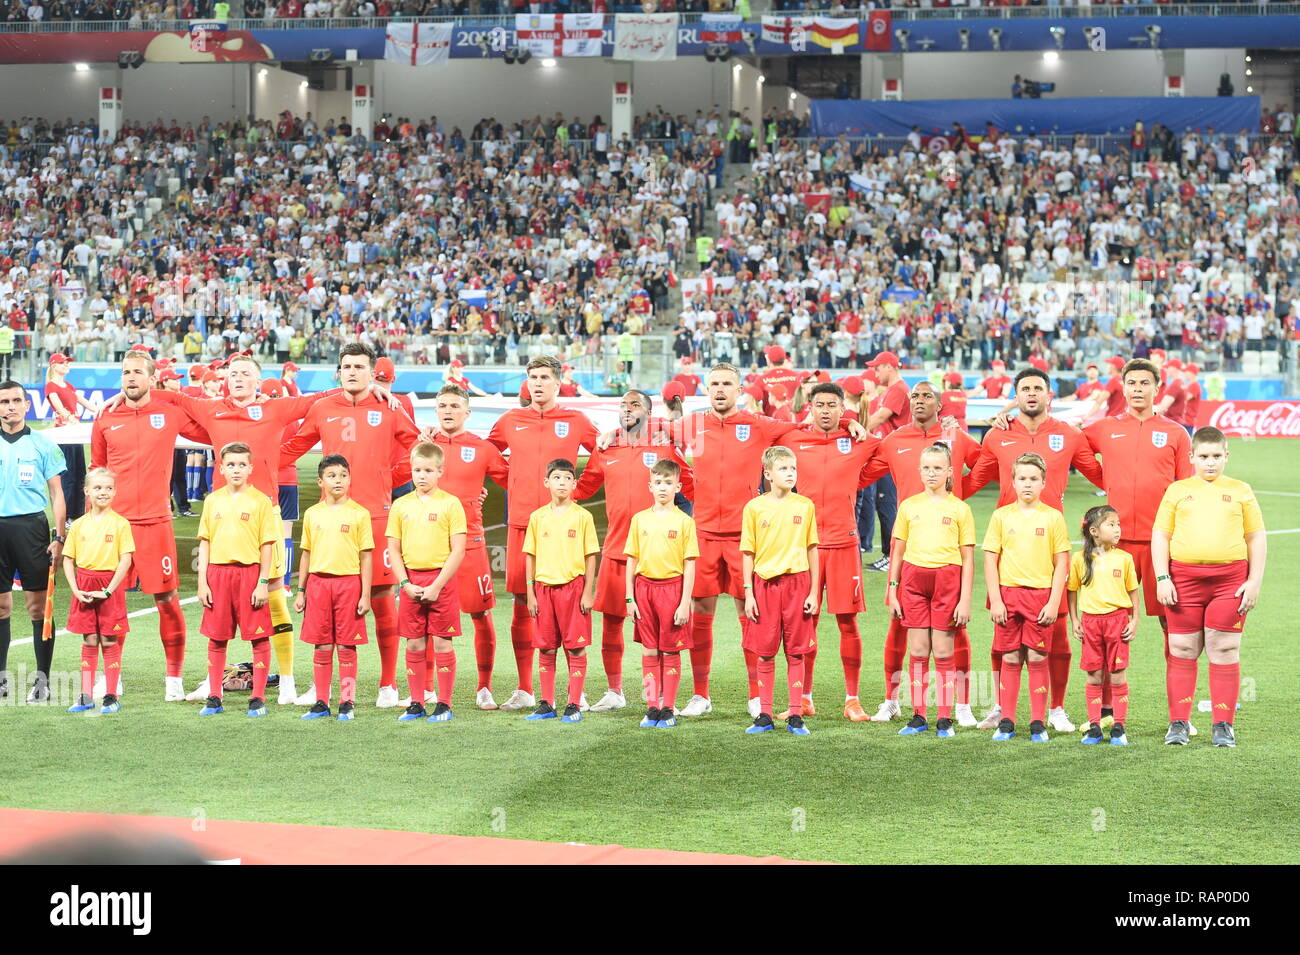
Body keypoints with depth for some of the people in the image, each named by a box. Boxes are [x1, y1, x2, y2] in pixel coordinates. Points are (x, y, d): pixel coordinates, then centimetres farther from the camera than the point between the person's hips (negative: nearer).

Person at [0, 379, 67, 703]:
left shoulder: (43, 445, 4)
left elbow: (56, 494, 5)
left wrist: (60, 537, -4)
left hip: (31, 527, -2)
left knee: (38, 605, -3)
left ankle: (42, 679, 2)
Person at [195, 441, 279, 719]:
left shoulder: (260, 500, -1)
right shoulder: (213, 500, 9)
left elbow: (267, 544, -2)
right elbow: (205, 542, 11)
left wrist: (263, 582, -8)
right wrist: (202, 581, 4)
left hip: (249, 573, -3)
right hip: (218, 573, 3)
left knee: (259, 637, -1)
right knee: (216, 638, 8)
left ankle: (258, 698, 7)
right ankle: (214, 698, 16)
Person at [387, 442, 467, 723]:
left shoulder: (450, 504, -4)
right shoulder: (401, 505, 7)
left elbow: (458, 551, -7)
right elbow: (393, 550, 8)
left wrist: (437, 586, -13)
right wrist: (405, 584, -5)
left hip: (441, 579, -3)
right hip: (411, 581, 3)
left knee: (442, 642, -1)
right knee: (414, 644, 6)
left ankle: (444, 705, 5)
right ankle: (416, 703, 14)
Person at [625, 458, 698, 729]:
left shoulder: (684, 522, -2)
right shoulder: (639, 519, 6)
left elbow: (689, 565, -3)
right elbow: (630, 561, 9)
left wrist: (685, 602, -8)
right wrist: (630, 598, 4)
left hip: (672, 587, -3)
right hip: (644, 587, 3)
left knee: (670, 651, 2)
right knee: (649, 651, 6)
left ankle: (668, 709, 9)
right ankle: (652, 707, 12)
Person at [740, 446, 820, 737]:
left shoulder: (805, 506, 4)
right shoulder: (754, 507, 1)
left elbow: (812, 551, 7)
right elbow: (748, 553, 5)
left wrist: (814, 592, 2)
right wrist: (748, 593, -1)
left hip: (797, 582, 0)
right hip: (765, 583, 0)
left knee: (795, 652, 3)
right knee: (765, 652, 3)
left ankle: (795, 716, 8)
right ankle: (764, 716, 10)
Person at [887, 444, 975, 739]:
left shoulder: (959, 509, 1)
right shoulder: (908, 506, 8)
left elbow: (968, 559, 1)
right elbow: (897, 552, 12)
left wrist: (965, 599, -5)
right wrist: (892, 592, 7)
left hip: (946, 579, -2)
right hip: (913, 577, 2)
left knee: (943, 651, 0)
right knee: (918, 651, 4)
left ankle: (945, 719, 6)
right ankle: (918, 716, 10)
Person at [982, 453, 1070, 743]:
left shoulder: (1053, 517, 2)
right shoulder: (1002, 516, 4)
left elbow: (1061, 563, 2)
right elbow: (990, 559, 4)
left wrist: (1053, 602, -5)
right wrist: (995, 600, -3)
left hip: (1041, 594, -1)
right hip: (1008, 593, 1)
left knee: (1037, 658, 0)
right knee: (1010, 659, 4)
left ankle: (1038, 723, 6)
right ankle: (1006, 722, 10)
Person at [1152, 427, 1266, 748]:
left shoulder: (1241, 491, 10)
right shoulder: (1177, 490, 9)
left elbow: (1257, 538, 10)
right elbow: (1160, 535, 7)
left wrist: (1254, 581, 1)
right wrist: (1162, 578, -3)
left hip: (1229, 580, 0)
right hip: (1184, 578, 0)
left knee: (1225, 650, 1)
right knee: (1182, 651, 3)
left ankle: (1223, 725, 8)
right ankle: (1178, 724, 10)